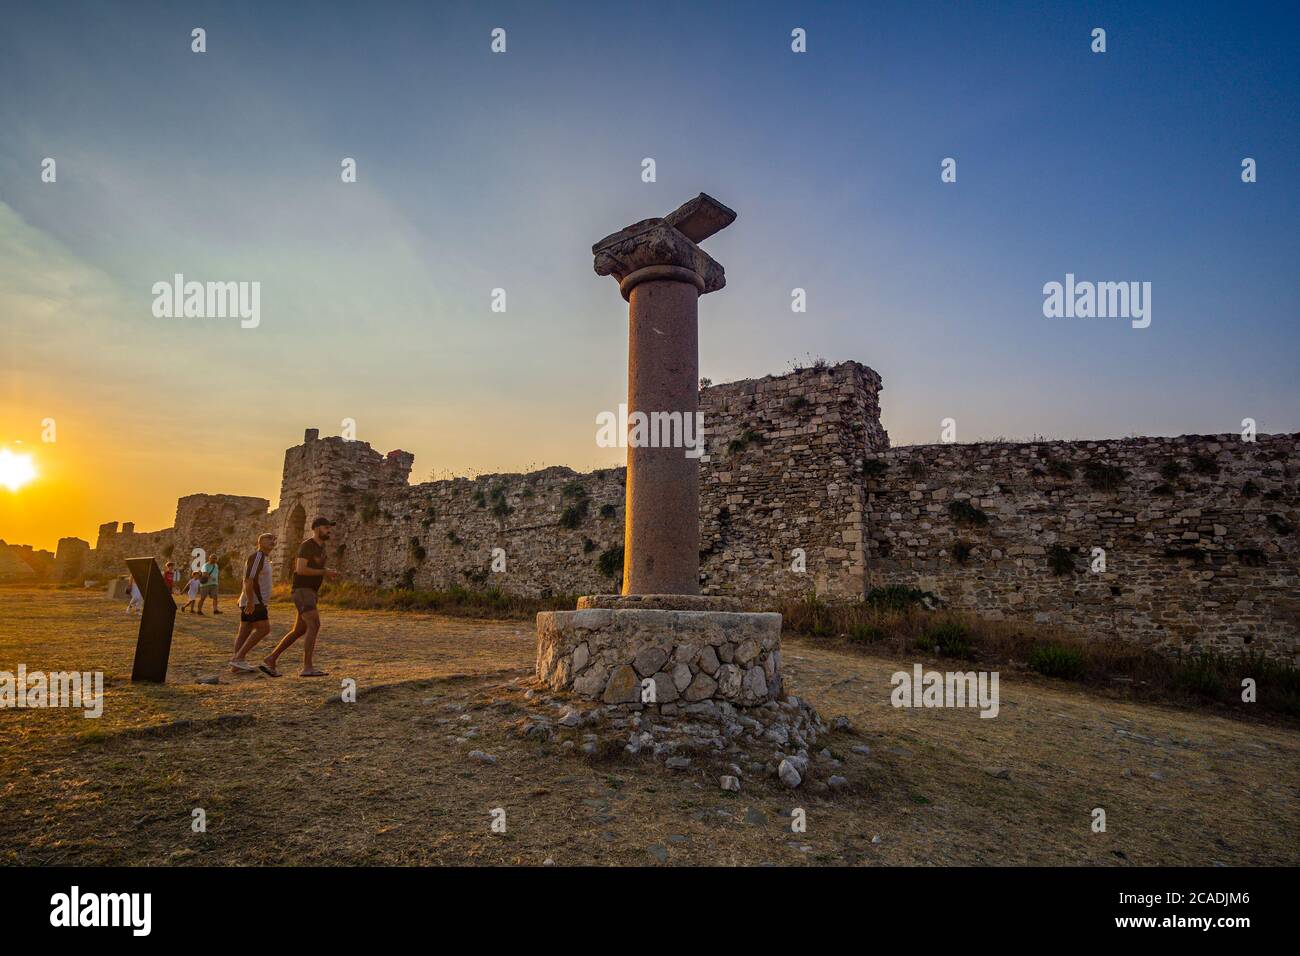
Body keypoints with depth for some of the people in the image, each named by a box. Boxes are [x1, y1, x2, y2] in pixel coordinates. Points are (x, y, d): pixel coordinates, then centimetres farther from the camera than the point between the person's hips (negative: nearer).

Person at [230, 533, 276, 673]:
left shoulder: (263, 559, 19)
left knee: (245, 632, 6)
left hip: (254, 602, 10)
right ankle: (238, 658, -12)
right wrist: (250, 601, -26)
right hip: (253, 601, -10)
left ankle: (237, 664, 4)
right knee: (264, 629, -13)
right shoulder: (257, 557, -12)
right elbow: (248, 580, -21)